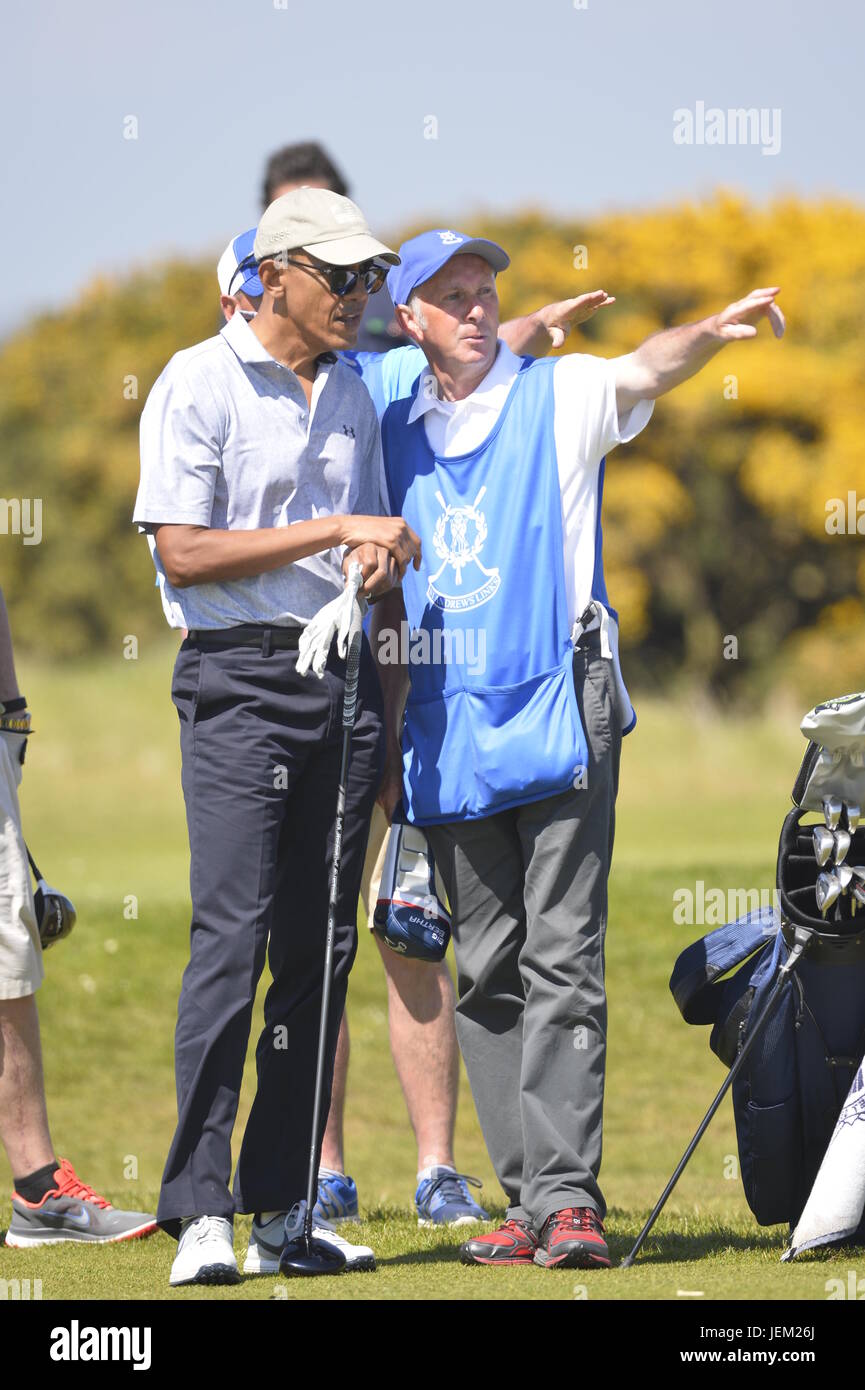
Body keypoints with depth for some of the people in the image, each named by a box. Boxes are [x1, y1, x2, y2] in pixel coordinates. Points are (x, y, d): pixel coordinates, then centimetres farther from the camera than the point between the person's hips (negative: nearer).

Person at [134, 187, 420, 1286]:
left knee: (320, 947, 5)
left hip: (343, 673, 6)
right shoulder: (198, 384, -5)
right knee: (232, 936, -13)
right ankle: (199, 1212, -12)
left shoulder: (355, 392, 14)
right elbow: (184, 551, -12)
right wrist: (334, 530, -13)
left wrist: (387, 553, 0)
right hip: (240, 678, -6)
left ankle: (281, 1211, 9)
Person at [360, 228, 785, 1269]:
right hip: (448, 733, 5)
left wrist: (712, 331, -41)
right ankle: (529, 1202, 8)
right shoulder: (396, 423, 11)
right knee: (487, 974, 5)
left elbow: (644, 372, -22)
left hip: (558, 714, -5)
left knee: (561, 959, -9)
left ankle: (567, 1194, -13)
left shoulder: (557, 396, -3)